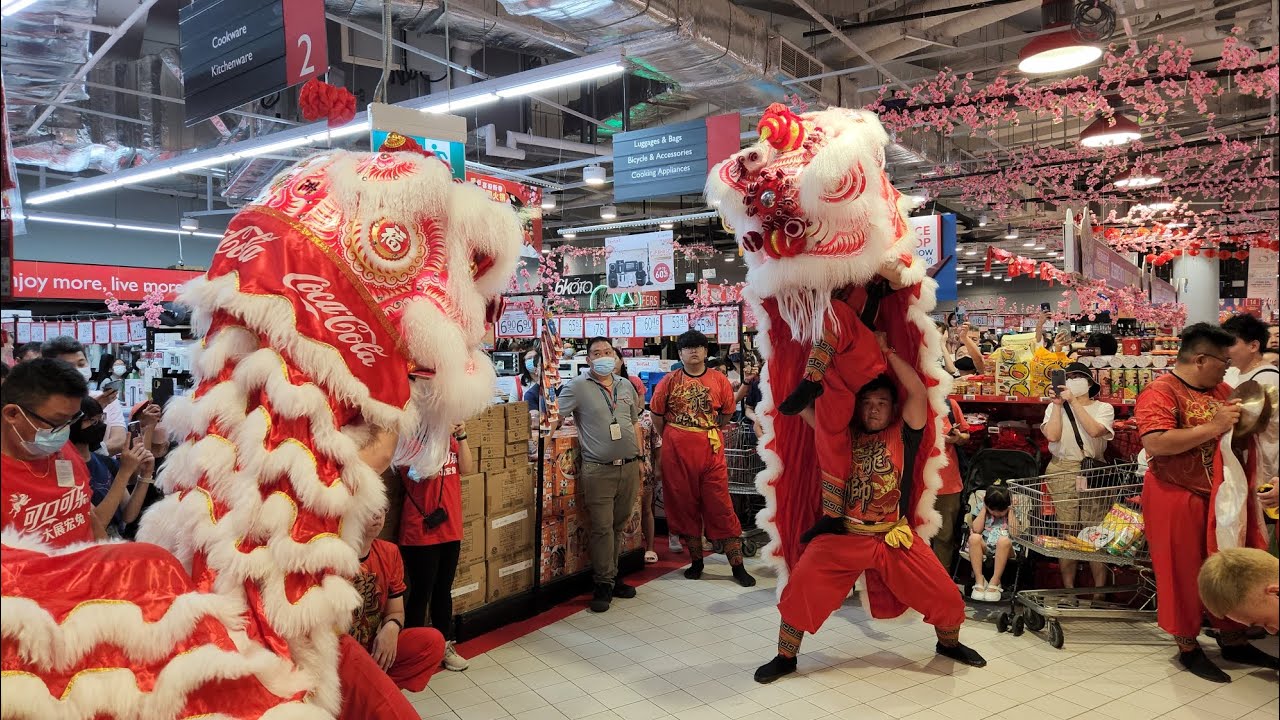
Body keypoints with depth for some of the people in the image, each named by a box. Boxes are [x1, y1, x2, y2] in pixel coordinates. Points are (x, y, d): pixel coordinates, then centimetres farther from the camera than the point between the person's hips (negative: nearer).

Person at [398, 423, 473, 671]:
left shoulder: (449, 439, 9)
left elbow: (467, 469, -1)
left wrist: (461, 436, -9)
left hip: (450, 528, 7)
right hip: (421, 532, -7)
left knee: (444, 591, 18)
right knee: (421, 593, 3)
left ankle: (445, 645, 30)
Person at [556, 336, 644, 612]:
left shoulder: (626, 386, 13)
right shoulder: (578, 387, -4)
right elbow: (556, 416, -6)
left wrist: (640, 458, 17)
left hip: (629, 466, 5)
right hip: (598, 470, -5)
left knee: (619, 526, 12)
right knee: (601, 528, -4)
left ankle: (611, 576, 24)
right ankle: (604, 584, 8)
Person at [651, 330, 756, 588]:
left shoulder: (719, 380, 2)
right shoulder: (669, 381, 2)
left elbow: (727, 412, 13)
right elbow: (657, 414, 10)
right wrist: (672, 439, 12)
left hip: (711, 451, -1)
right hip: (677, 453, 1)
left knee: (721, 507, -1)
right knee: (684, 506, 9)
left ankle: (738, 567, 7)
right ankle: (696, 561, 25)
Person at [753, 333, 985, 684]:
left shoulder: (903, 434, 3)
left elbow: (918, 392, -11)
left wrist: (886, 352, -10)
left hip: (895, 538, 0)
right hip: (842, 536, 0)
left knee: (944, 595, 4)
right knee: (801, 589, -14)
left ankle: (949, 643, 38)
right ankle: (785, 657, 6)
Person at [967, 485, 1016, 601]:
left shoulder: (1013, 512, 3)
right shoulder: (981, 509, 7)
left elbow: (1014, 533, -12)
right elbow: (976, 529, -6)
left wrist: (1010, 510, -8)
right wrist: (984, 508, -3)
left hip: (1004, 549, -2)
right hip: (984, 547, 2)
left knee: (1004, 540, -37)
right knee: (974, 537, -32)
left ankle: (994, 582, -29)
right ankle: (979, 581, -28)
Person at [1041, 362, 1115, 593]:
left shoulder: (1103, 408, 8)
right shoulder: (1055, 407, 10)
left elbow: (1095, 430, -14)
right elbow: (1052, 435, -8)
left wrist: (1074, 401, -12)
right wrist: (1058, 404, -6)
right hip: (1062, 471, 0)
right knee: (1067, 532, -1)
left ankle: (1100, 590, 7)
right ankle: (1068, 590, 7)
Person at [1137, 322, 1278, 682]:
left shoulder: (1220, 390, 10)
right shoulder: (1161, 391, -16)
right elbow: (1155, 442, -29)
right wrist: (1212, 428, -25)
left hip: (1219, 495, 8)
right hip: (1177, 498, -8)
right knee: (1184, 573, 4)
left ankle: (1233, 641, 35)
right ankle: (1188, 648, 20)